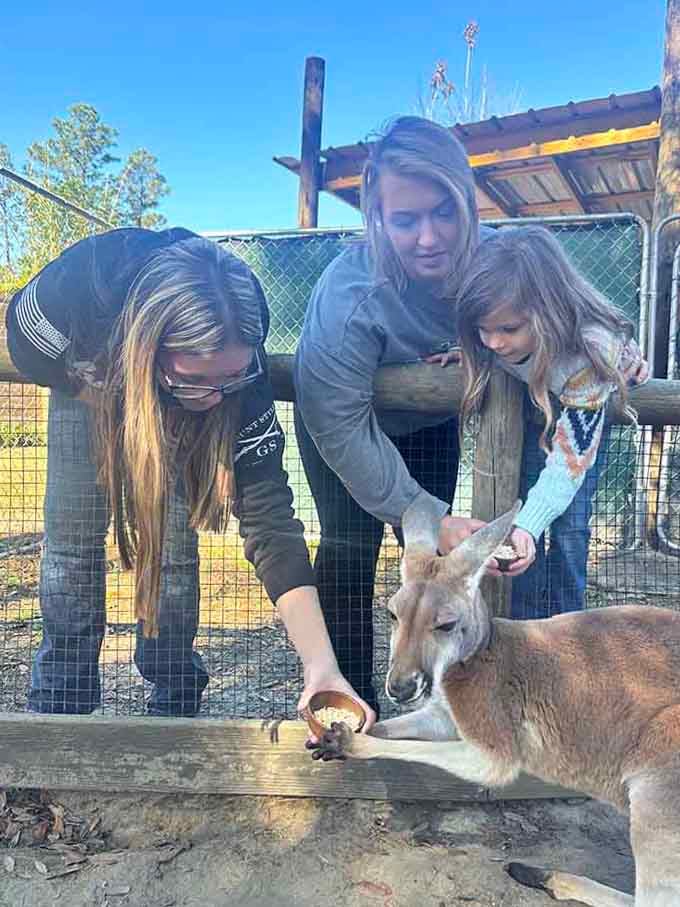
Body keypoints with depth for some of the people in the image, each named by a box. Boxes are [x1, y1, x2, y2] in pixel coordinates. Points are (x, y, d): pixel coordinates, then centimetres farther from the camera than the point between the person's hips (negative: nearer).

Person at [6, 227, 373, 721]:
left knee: (173, 545, -6)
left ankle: (175, 708, 15)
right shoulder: (82, 285, -44)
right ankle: (60, 707, 15)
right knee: (71, 537, -3)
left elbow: (269, 518, -40)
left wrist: (322, 667, -45)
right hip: (87, 376, 1)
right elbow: (22, 340, -18)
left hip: (172, 410, 0)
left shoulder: (238, 361, -40)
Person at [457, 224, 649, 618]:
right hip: (528, 401, 3)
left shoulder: (592, 346, -43)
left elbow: (570, 456, -41)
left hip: (589, 405, -3)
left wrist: (527, 526, -52)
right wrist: (461, 351, -24)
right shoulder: (498, 324, -33)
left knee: (570, 523, -11)